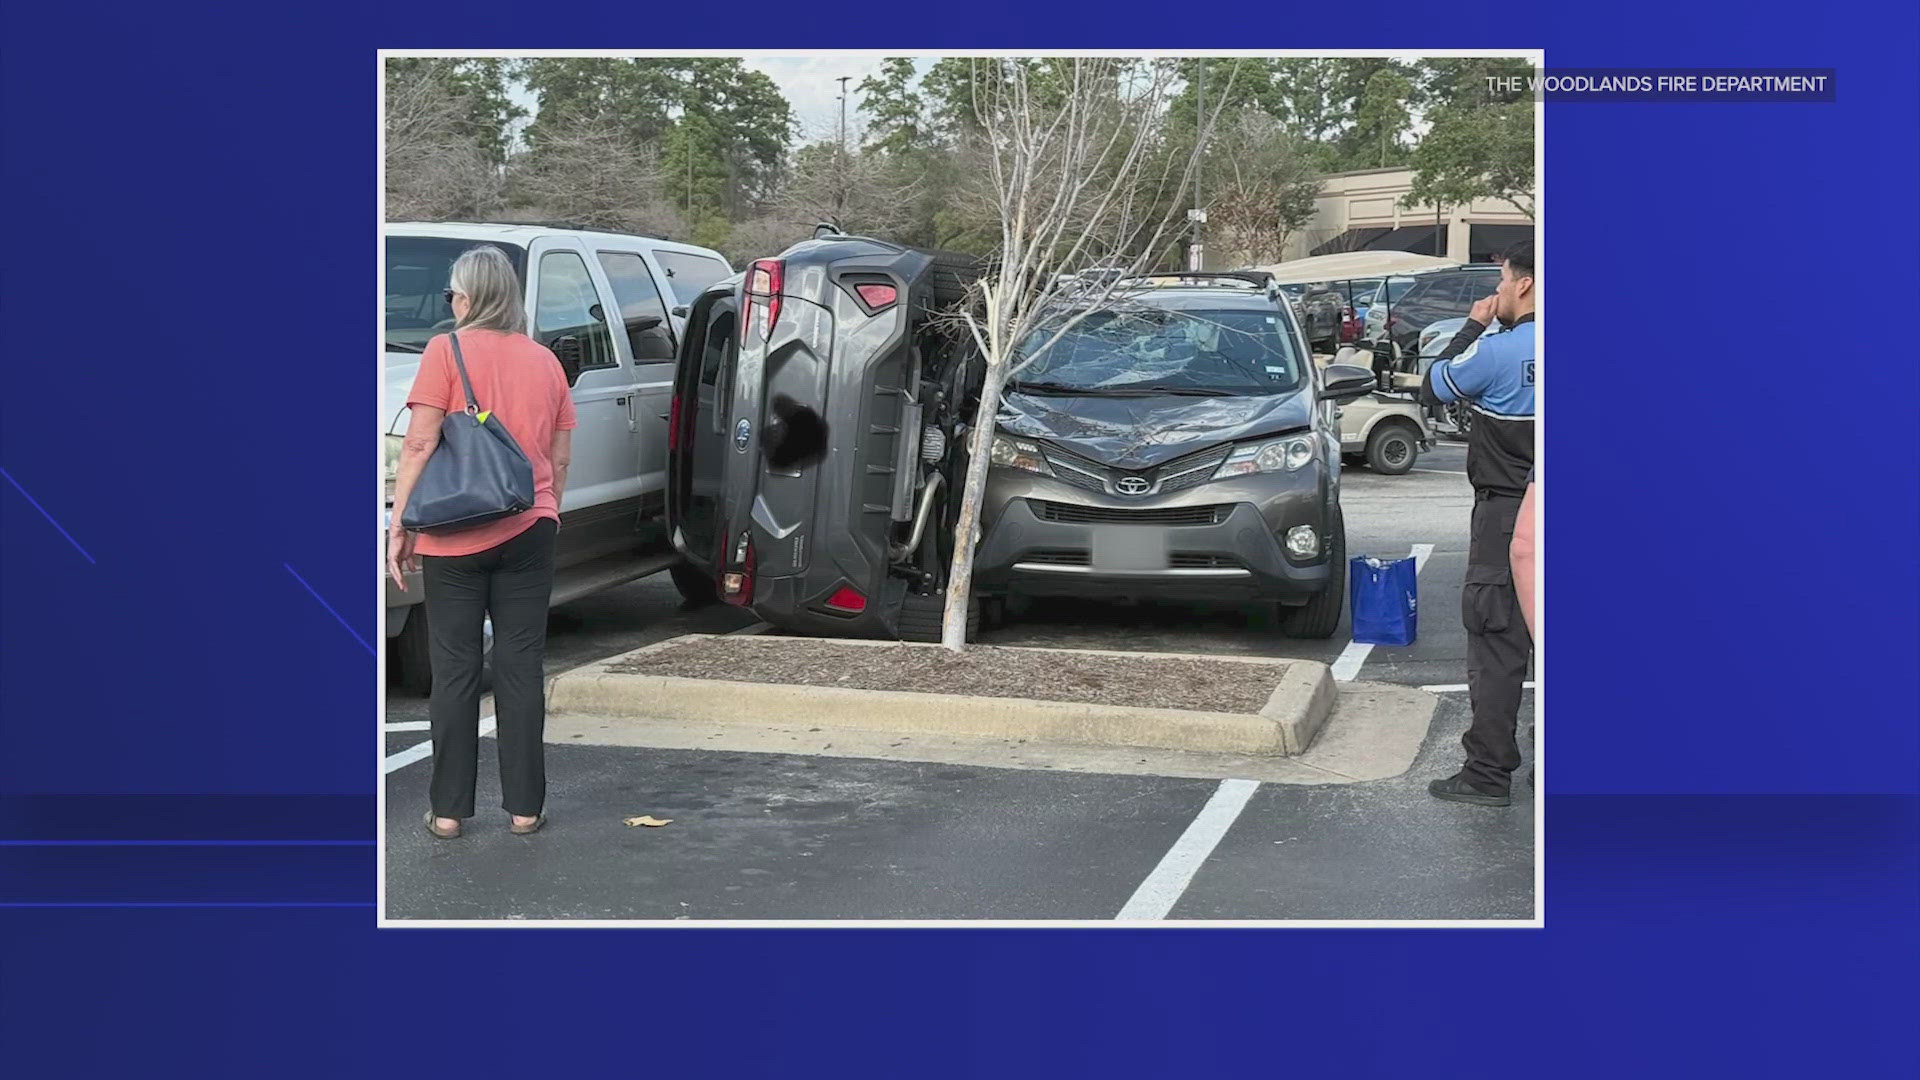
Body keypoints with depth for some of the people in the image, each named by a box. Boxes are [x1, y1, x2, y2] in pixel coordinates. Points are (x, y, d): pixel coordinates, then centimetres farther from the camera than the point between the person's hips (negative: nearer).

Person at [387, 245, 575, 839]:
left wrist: (399, 524, -7)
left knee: (455, 669, 4)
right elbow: (560, 458, 11)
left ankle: (449, 808, 7)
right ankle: (524, 807, 10)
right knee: (522, 667, 7)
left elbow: (420, 445, -11)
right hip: (529, 532, 3)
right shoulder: (545, 361, 7)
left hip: (455, 537, -3)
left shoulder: (447, 351, -6)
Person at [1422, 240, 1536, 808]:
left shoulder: (1498, 350, -16)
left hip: (1507, 516, -6)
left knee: (1497, 644, -2)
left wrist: (1474, 326, 7)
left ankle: (1488, 772, 1)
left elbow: (1432, 388, -2)